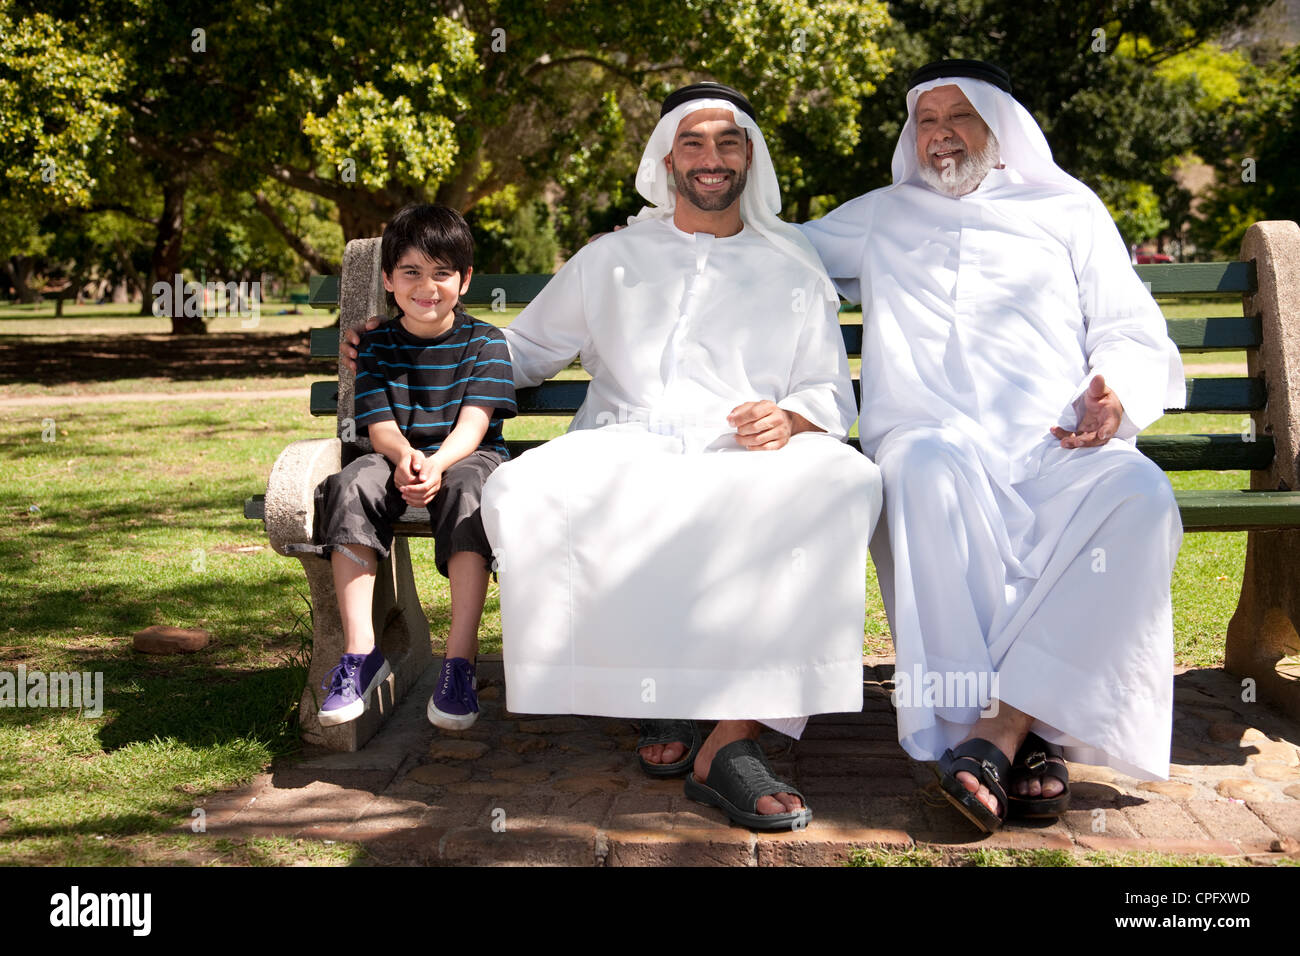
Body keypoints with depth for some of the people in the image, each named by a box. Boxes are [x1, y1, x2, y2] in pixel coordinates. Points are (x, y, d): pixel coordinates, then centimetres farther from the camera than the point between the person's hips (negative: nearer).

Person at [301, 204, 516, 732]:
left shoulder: (485, 342, 2)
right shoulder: (376, 345, 9)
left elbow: (473, 422, -11)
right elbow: (379, 425, -2)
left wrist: (437, 463, -32)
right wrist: (404, 457, -27)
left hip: (467, 456, -2)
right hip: (398, 457, 2)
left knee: (466, 488, -37)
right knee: (351, 485, -30)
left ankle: (460, 659, -37)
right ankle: (360, 650, -29)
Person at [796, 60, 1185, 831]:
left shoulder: (1068, 208, 25)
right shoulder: (878, 218, 29)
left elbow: (1134, 335, 17)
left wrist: (1117, 395, -5)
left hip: (1060, 449, 1)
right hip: (932, 440, 0)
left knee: (1139, 496, -34)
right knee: (931, 472, -39)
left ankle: (1000, 725, -38)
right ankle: (1026, 736, -38)